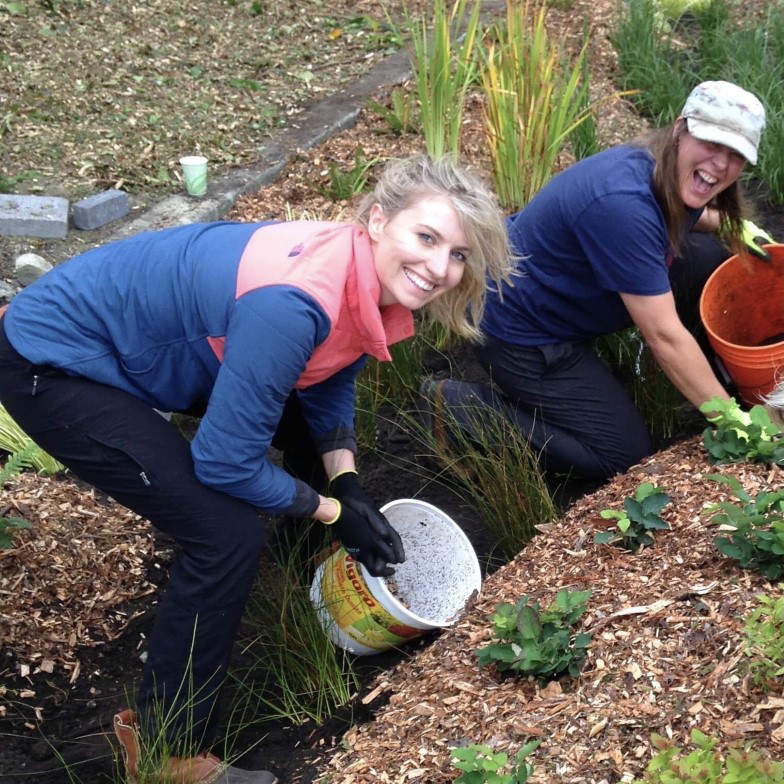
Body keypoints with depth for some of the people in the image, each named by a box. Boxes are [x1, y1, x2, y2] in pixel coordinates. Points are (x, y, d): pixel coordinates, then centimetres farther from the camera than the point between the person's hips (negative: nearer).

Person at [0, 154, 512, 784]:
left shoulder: (368, 282, -9)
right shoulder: (292, 304, -35)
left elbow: (329, 381, 11)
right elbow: (226, 463, -27)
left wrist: (346, 480, -2)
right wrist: (333, 510, -13)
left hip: (141, 325, 9)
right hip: (52, 364, -9)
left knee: (303, 415, 16)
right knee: (230, 534, -15)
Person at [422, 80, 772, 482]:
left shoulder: (678, 179, -7)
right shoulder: (622, 205, -36)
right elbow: (664, 335, -33)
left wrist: (728, 223, 6)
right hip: (524, 334, -9)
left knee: (709, 260, 3)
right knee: (625, 455, -6)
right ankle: (460, 406, -2)